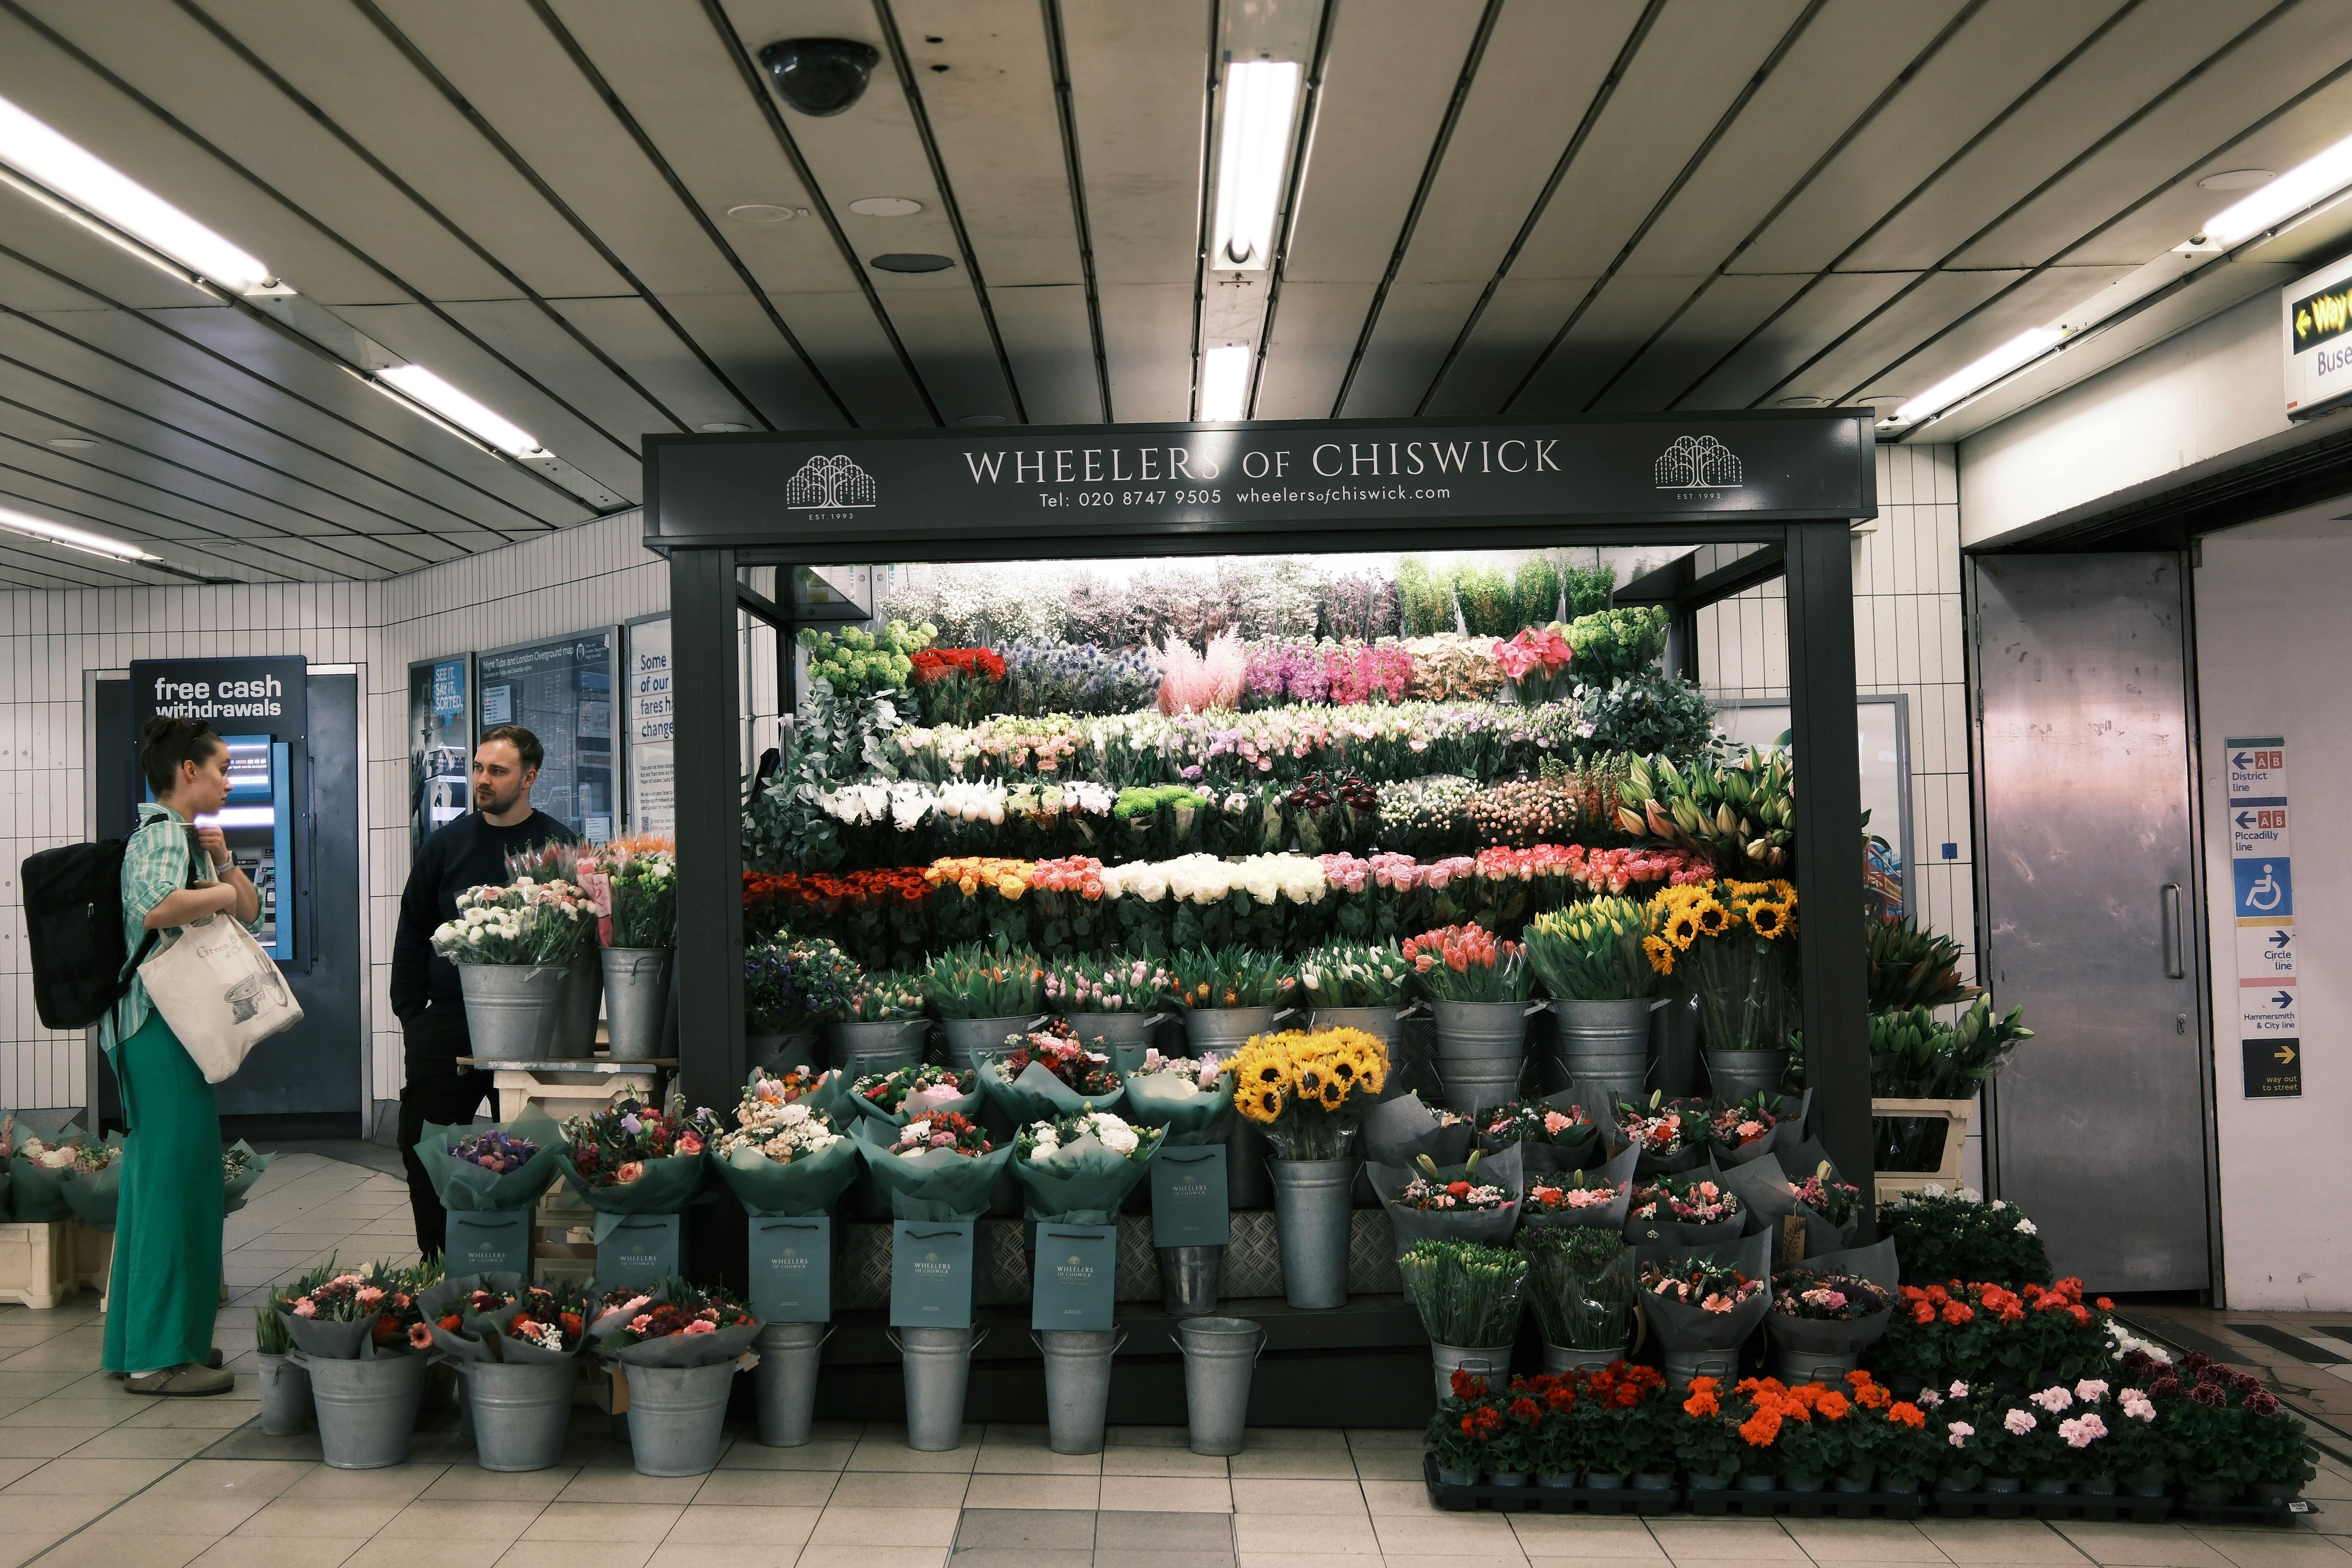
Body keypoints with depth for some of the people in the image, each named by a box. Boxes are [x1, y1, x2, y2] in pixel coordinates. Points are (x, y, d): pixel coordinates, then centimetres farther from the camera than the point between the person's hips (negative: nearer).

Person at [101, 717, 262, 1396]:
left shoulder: (188, 835, 19)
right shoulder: (161, 832, -12)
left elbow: (250, 913, 18)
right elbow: (155, 908, -33)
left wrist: (224, 862, 3)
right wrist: (219, 893, -17)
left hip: (160, 1027, 11)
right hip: (163, 1023, -11)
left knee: (154, 1178, 15)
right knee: (178, 1178, -7)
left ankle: (138, 1341, 24)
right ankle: (160, 1355, -1)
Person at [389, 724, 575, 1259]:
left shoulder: (558, 846, -1)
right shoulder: (447, 843, 7)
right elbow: (412, 932, 12)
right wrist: (410, 1015, 5)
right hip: (446, 1021, 3)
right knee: (422, 1148, 3)